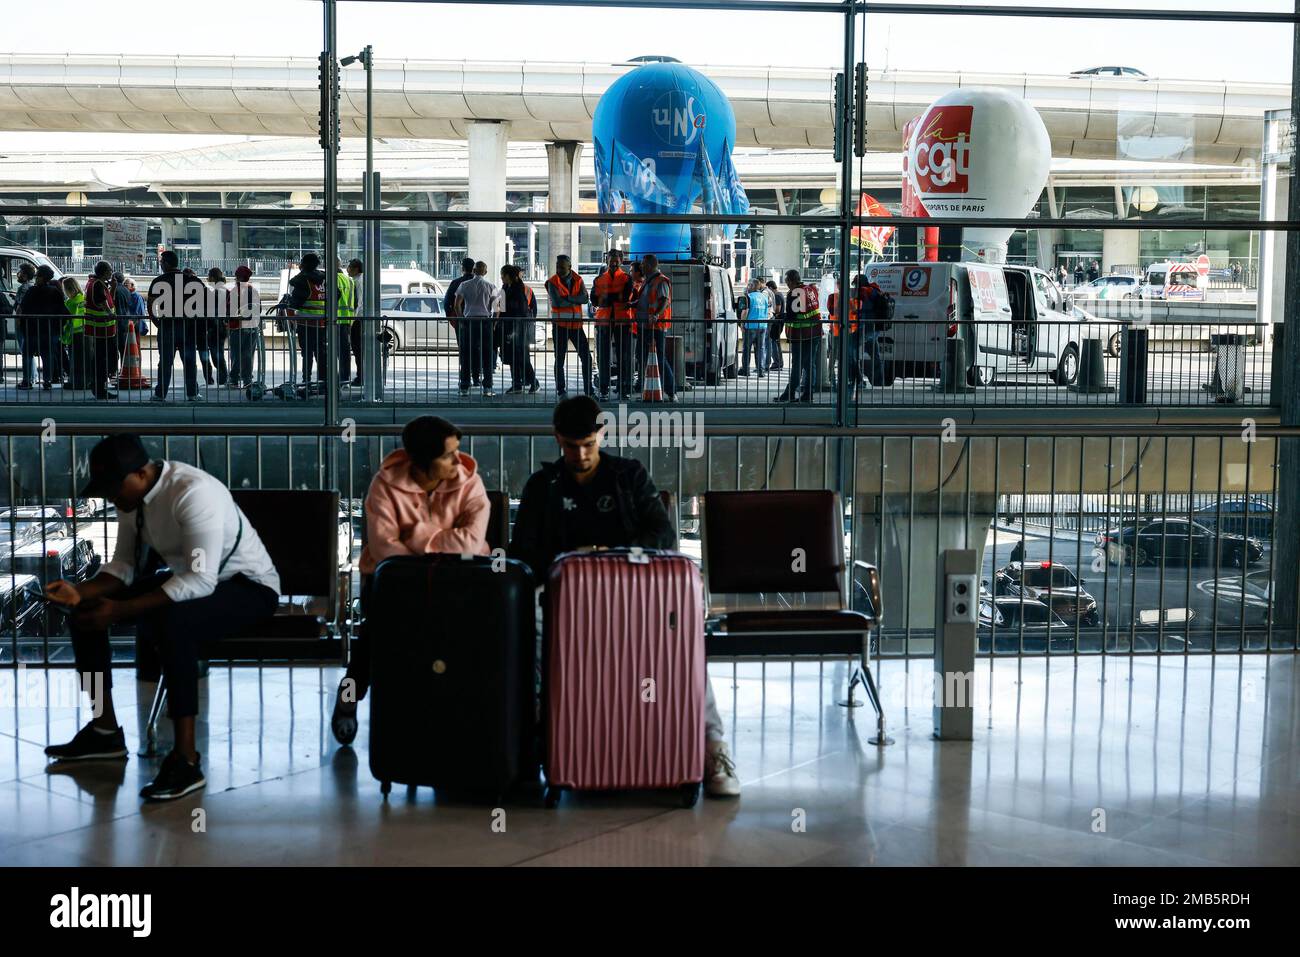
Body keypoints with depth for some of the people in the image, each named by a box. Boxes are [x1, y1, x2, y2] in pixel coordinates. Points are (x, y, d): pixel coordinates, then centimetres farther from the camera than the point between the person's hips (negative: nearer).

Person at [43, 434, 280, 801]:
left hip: (247, 587, -9)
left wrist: (121, 610, -37)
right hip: (189, 580, 9)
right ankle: (105, 730, 13)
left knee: (172, 622, -38)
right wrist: (81, 591, -15)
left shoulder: (194, 493, -31)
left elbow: (201, 581, -36)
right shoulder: (133, 493, -5)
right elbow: (124, 564, 4)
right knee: (86, 608, 1)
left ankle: (186, 760, -30)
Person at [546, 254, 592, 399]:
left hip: (576, 324, 3)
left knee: (586, 357, 4)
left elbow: (585, 298, -10)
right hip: (560, 325, -3)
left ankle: (588, 390, 13)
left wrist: (567, 298, -19)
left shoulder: (578, 280, 5)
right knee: (559, 359, 2)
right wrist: (575, 300, -10)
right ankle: (561, 391, 9)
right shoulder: (552, 282, -4)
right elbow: (557, 302, -18)